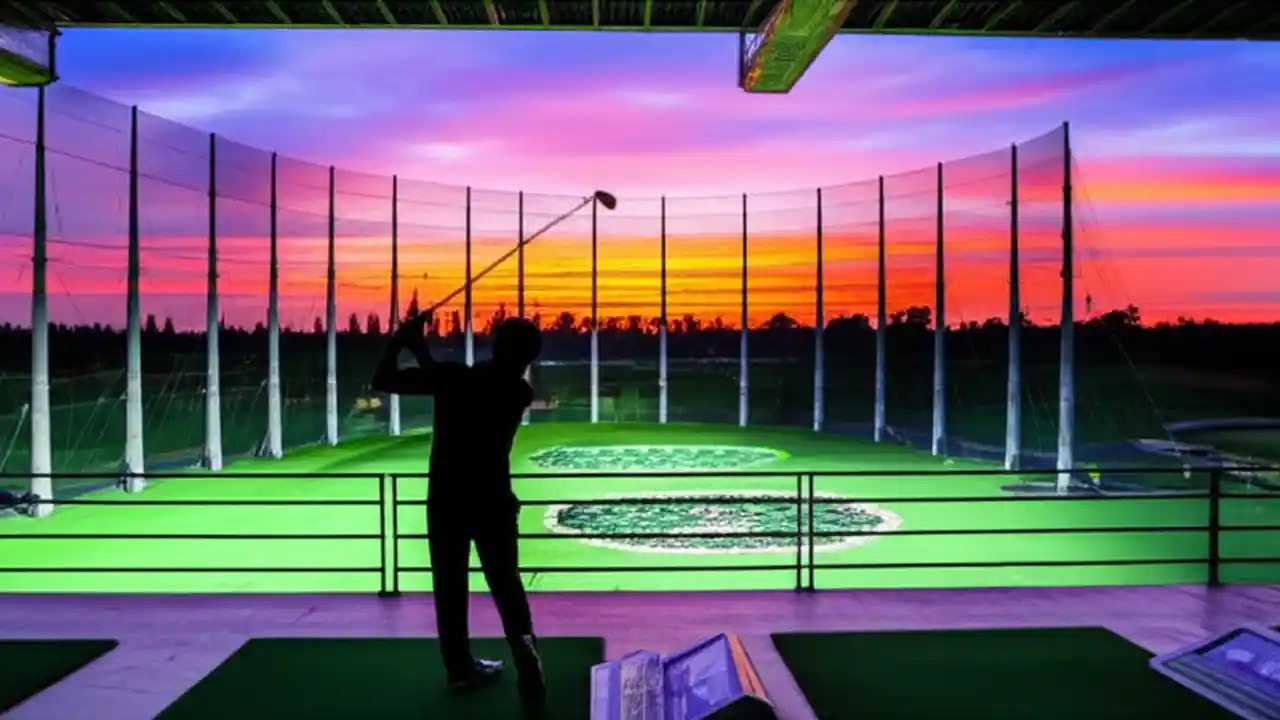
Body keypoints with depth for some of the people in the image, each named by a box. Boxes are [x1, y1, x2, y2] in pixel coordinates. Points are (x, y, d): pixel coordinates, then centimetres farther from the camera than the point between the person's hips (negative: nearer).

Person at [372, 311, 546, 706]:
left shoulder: (453, 376, -12)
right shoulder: (520, 393, -4)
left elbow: (381, 381, -7)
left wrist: (400, 339, 4)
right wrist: (422, 352, 13)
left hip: (446, 500, 0)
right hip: (493, 501, 0)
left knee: (450, 584, 13)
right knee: (506, 582, 8)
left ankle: (461, 667, 21)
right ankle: (524, 646, -15)